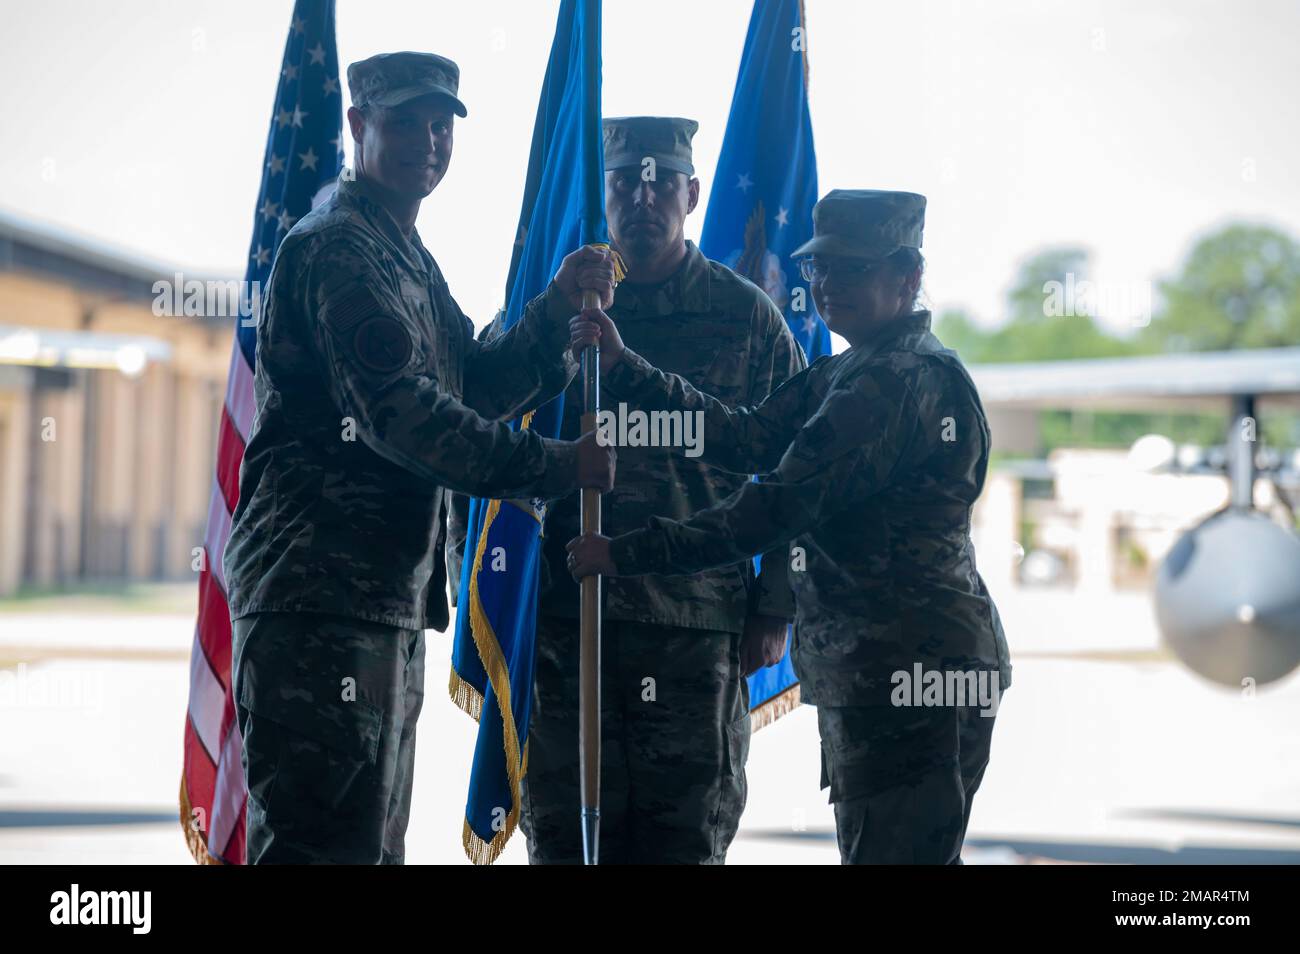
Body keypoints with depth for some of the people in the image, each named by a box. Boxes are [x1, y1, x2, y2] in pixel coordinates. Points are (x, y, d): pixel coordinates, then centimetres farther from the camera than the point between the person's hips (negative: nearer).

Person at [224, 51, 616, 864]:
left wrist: (558, 311, 5)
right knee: (326, 840, -14)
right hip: (324, 596, -11)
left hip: (387, 601, 11)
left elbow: (477, 391, 20)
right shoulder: (338, 249, -10)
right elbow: (397, 411, -20)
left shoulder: (410, 261, 23)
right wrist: (555, 466, -16)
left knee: (372, 843, 15)